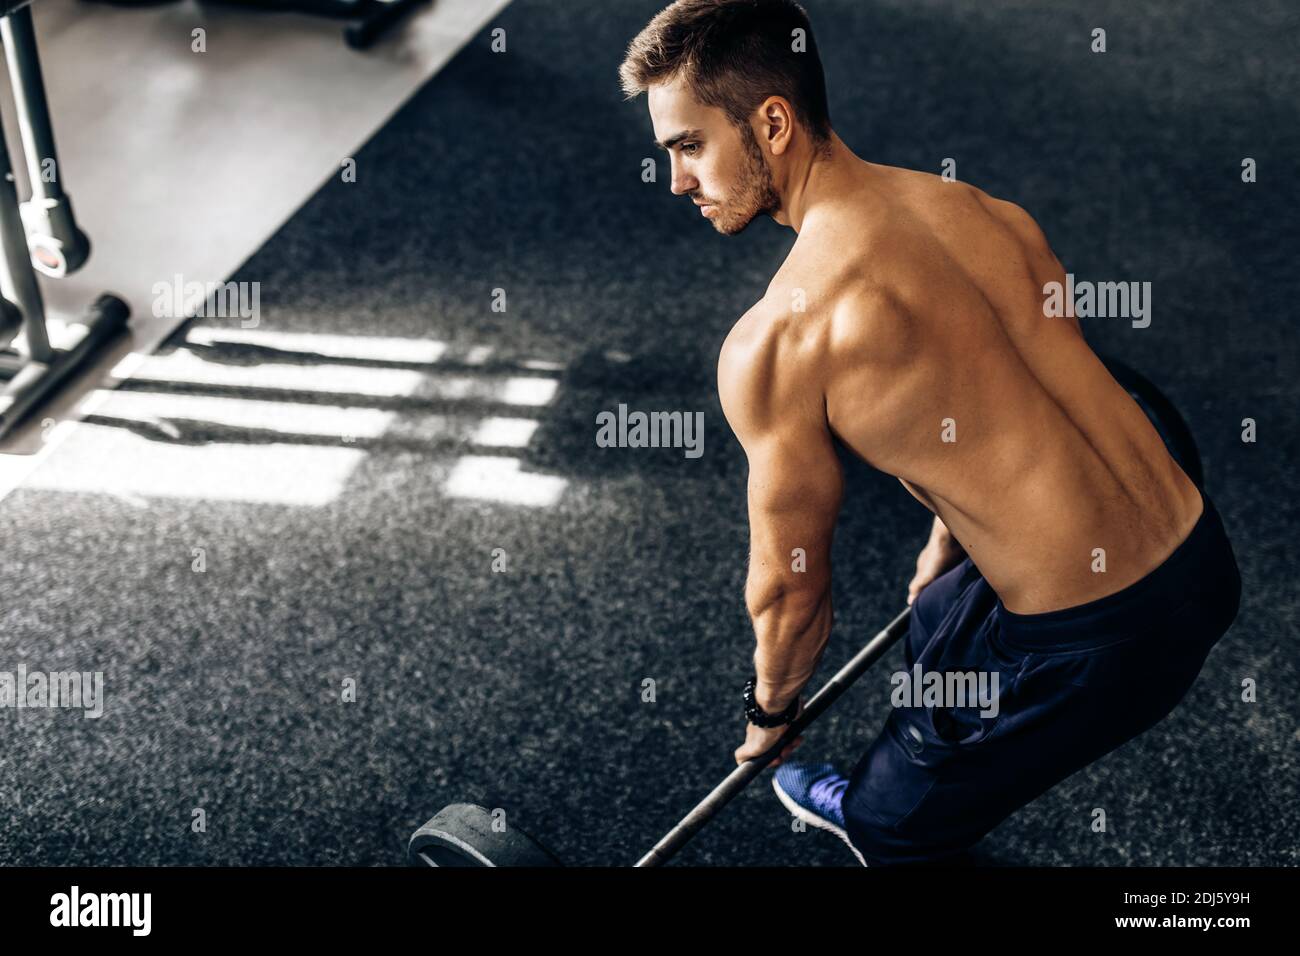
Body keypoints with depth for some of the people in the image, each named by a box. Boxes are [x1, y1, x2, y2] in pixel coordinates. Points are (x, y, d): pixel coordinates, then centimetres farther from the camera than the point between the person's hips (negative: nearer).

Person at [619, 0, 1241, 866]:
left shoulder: (774, 342, -18)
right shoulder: (987, 210, 5)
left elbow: (790, 584, -5)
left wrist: (771, 708, 16)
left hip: (1094, 639, -9)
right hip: (1200, 554, 9)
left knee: (895, 825, 17)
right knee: (939, 624, 36)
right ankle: (881, 796, 62)